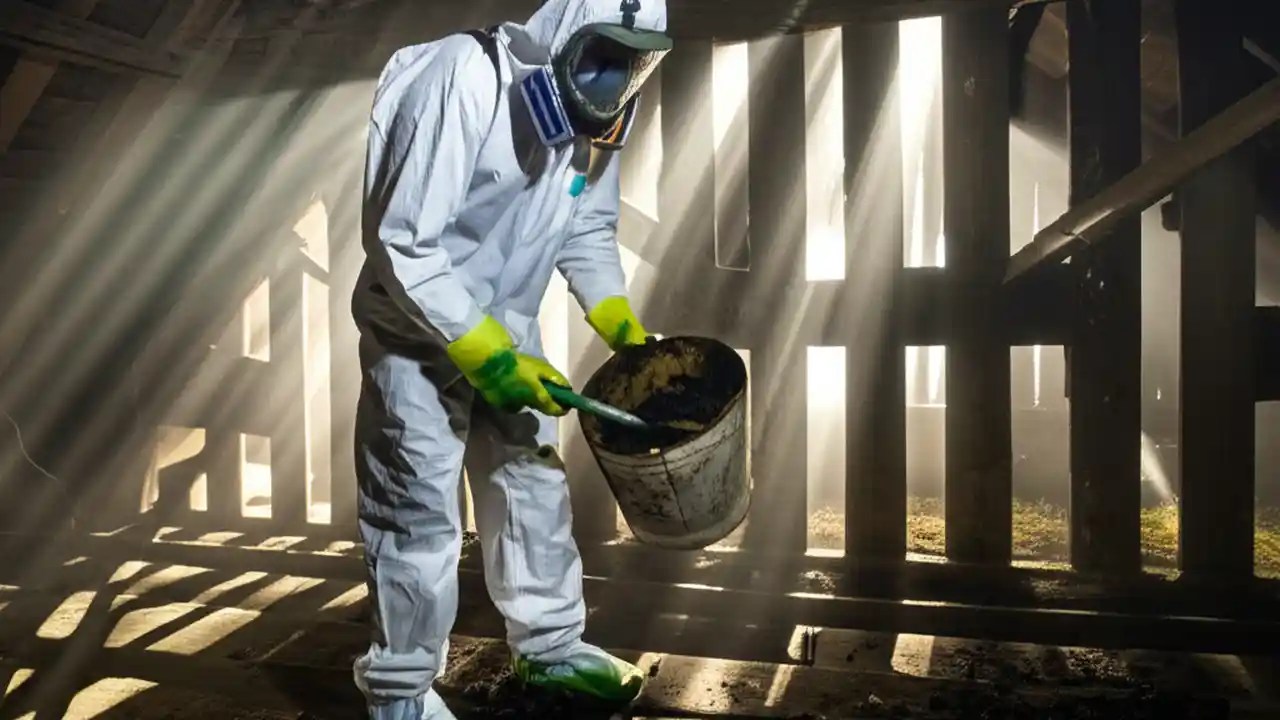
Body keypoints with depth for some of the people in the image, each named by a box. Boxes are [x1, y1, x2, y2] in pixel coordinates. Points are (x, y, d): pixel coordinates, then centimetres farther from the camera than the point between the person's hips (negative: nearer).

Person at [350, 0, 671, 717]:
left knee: (535, 483, 13)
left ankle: (552, 644, 32)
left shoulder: (591, 109, -4)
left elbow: (589, 232, 7)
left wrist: (627, 333, -3)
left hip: (508, 327, 7)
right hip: (418, 330, -7)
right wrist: (485, 355, -28)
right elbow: (402, 245, -27)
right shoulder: (462, 82, -26)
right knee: (420, 512, 0)